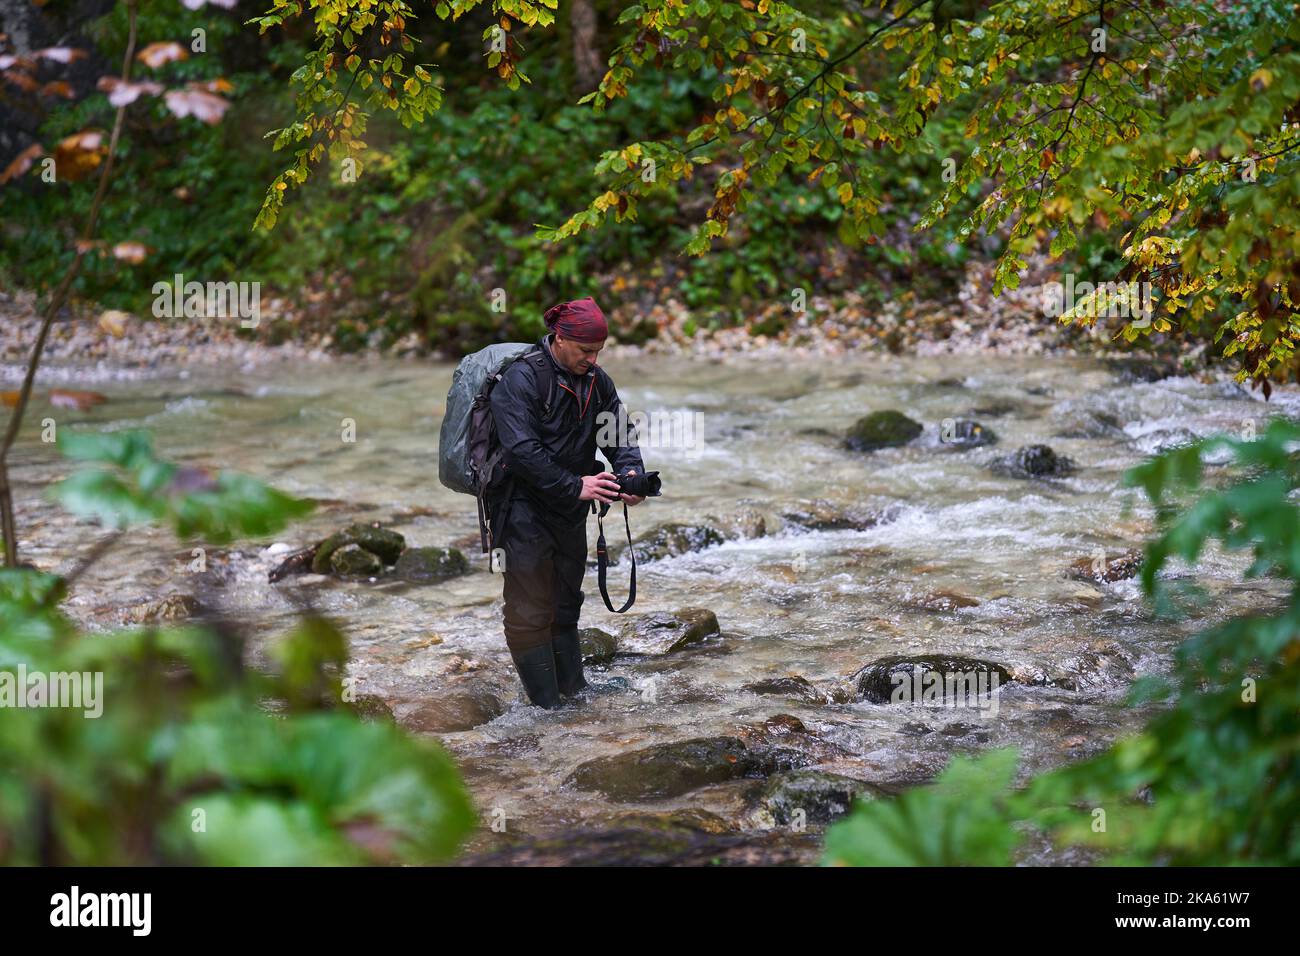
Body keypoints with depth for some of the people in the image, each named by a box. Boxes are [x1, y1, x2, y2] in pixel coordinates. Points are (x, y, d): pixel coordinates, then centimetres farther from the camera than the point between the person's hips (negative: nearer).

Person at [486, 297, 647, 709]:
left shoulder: (597, 381, 5)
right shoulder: (521, 379, -19)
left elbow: (619, 433, 5)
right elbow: (521, 450, -25)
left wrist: (630, 471, -16)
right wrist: (575, 486, -27)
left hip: (570, 514, 8)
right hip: (524, 511, -8)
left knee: (566, 606, 19)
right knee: (530, 613, -4)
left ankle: (574, 691, 30)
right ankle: (546, 708, 1)